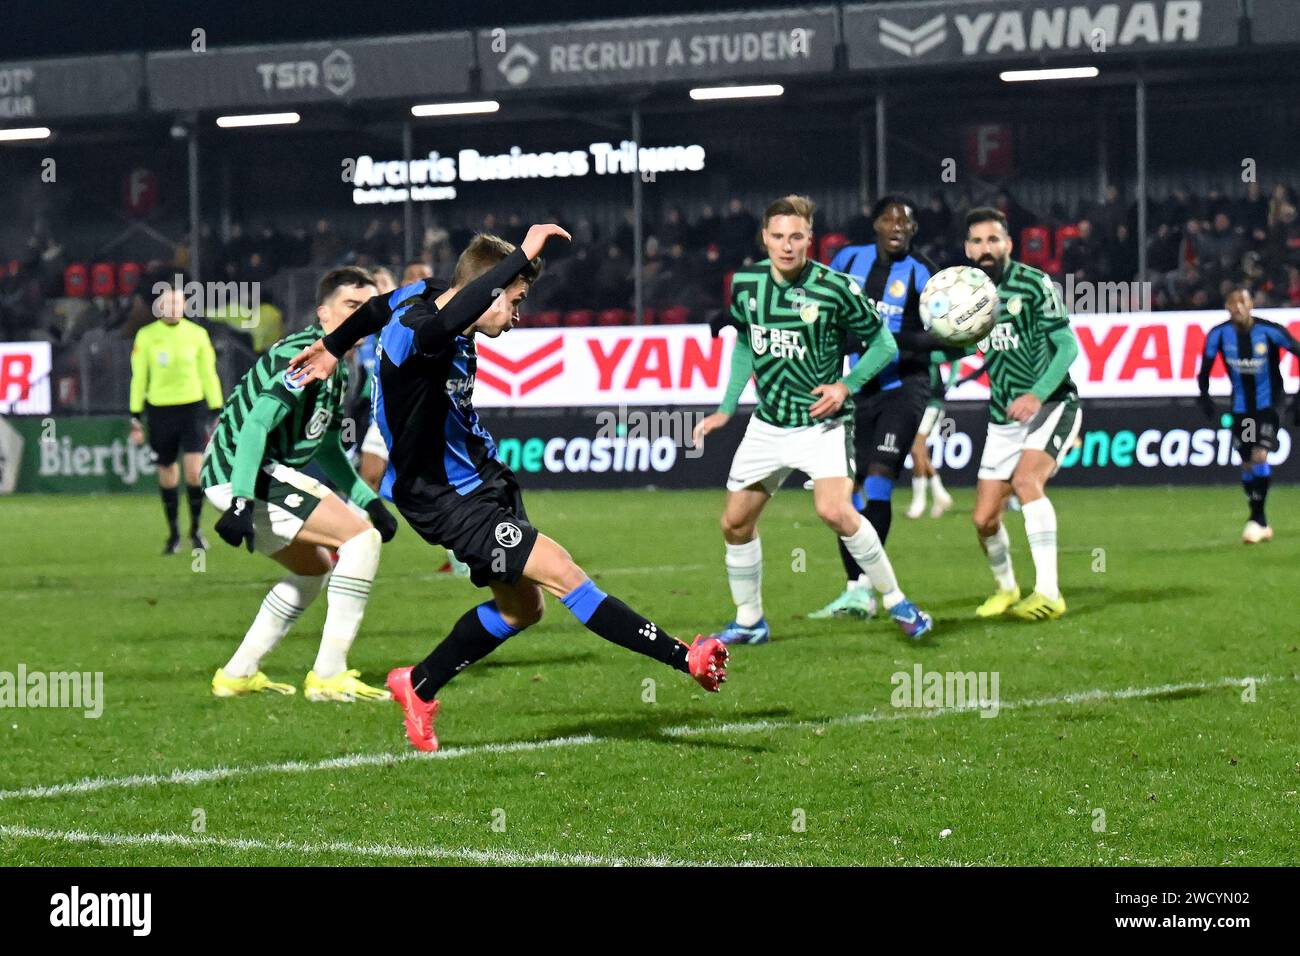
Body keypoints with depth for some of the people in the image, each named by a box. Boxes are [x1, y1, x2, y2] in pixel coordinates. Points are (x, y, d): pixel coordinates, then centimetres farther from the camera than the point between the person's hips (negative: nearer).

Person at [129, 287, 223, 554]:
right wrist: (135, 417, 3)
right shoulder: (146, 336, 2)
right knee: (167, 474, 5)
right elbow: (138, 378, 6)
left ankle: (195, 529, 8)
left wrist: (217, 412, 6)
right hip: (160, 410, 0)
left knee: (195, 471, -12)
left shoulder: (197, 334, 4)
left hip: (193, 409, 0)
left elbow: (209, 374, 9)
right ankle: (173, 533, 21)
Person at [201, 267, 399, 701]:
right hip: (242, 478, -11)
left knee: (314, 567, 27)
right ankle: (328, 676, -18)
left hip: (227, 477, 11)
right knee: (361, 536, -15)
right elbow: (257, 424, -25)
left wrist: (369, 501, 22)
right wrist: (241, 502, -32)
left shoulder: (334, 369, 18)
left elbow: (326, 448, 30)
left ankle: (237, 674, 25)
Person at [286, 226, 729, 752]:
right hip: (449, 502, -11)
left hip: (483, 480, 11)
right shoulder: (416, 330, -27)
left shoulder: (423, 294, 3)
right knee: (561, 572, -18)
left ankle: (418, 687, 30)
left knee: (521, 607, 16)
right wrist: (523, 256, -52)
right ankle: (684, 659, -22)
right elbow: (450, 320, -51)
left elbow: (380, 306, 25)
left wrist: (333, 346, 43)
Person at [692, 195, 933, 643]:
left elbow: (883, 343, -4)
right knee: (735, 522, 6)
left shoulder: (835, 287, -16)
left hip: (822, 422, -5)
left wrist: (846, 386, -17)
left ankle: (896, 602, -10)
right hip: (768, 423, 5)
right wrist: (726, 408, 12)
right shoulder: (745, 282, -1)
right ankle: (749, 621, 24)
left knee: (834, 510, -25)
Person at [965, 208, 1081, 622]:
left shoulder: (1033, 284, -11)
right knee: (984, 520, 2)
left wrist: (1037, 394, -27)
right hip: (1003, 418, 6)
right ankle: (1006, 589, 31)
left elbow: (1068, 345, -14)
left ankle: (1048, 592, -34)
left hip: (1052, 404, -6)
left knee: (1025, 479, -32)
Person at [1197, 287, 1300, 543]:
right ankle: (1261, 525, 18)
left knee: (1260, 456, -19)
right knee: (1247, 463, 7)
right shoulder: (1219, 334, -11)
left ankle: (1256, 519, -13)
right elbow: (1205, 368, 1)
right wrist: (1205, 397, -13)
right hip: (1242, 404, 4)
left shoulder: (1269, 331, -20)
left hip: (1269, 401, -4)